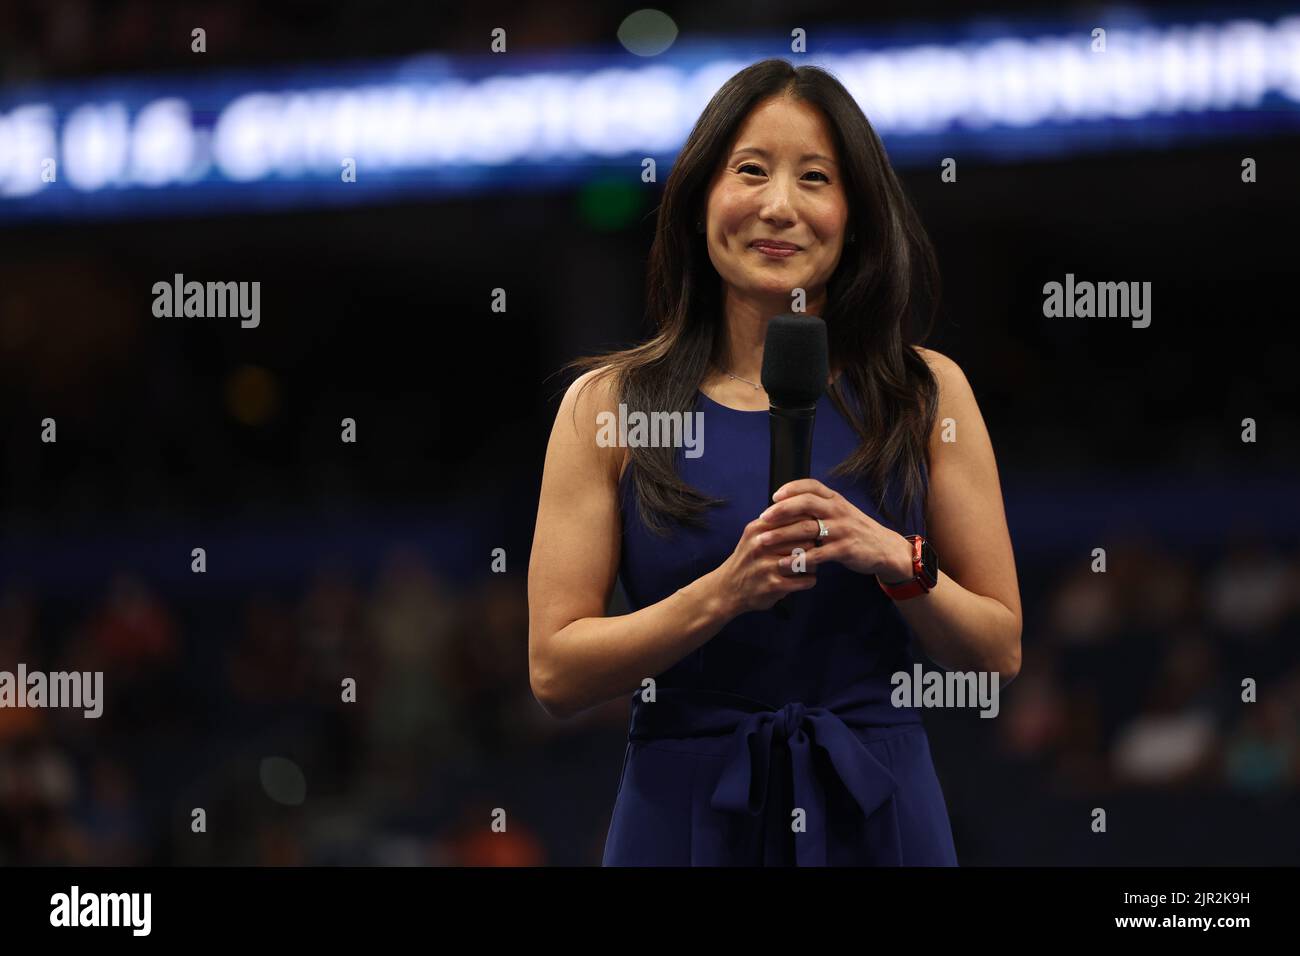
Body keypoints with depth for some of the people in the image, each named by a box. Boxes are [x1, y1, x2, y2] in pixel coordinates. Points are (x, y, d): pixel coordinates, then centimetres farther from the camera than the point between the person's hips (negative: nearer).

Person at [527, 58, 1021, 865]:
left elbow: (1000, 652, 2)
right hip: (687, 814, -1)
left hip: (876, 809, 1)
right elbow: (557, 675, -7)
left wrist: (898, 562, -16)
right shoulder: (606, 405, -2)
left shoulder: (927, 394, 1)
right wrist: (724, 593, -20)